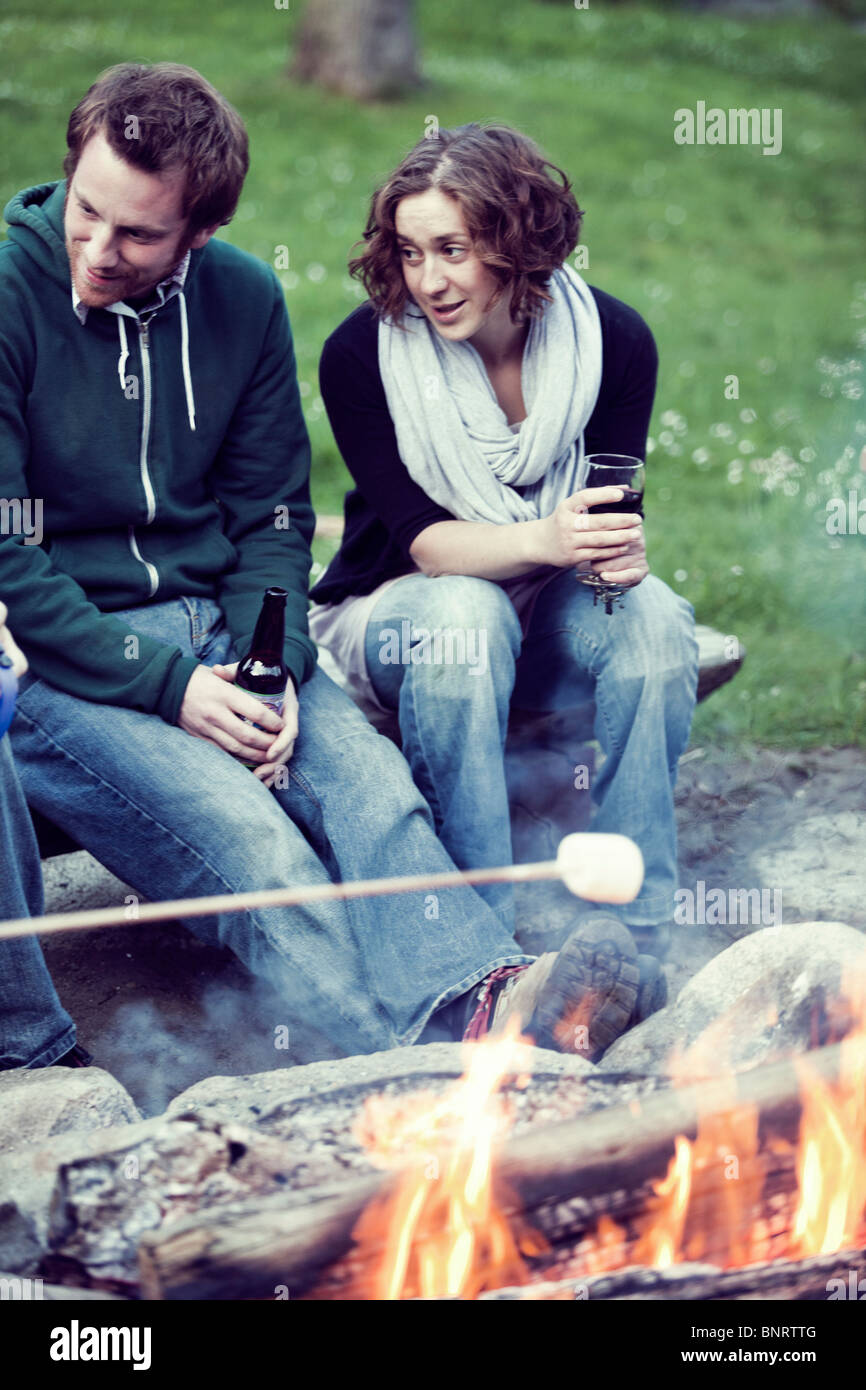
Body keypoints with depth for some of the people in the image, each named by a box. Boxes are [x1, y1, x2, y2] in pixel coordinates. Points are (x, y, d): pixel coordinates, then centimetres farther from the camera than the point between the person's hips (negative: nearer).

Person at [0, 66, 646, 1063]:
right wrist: (166, 684, -18)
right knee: (251, 848, -30)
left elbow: (271, 516, 12)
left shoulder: (244, 300, 6)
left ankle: (487, 1000, -48)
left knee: (372, 784, -26)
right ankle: (431, 1064, -48)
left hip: (210, 631, 5)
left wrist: (274, 665, -8)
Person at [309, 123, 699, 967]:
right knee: (464, 616, -37)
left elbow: (613, 512, -9)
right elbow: (420, 538, -24)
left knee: (653, 617, -30)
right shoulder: (360, 354, -18)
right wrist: (542, 540, -44)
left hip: (549, 610, 2)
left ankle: (634, 939, -22)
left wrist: (619, 551, -35)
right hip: (397, 609, -2)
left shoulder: (612, 340, -12)